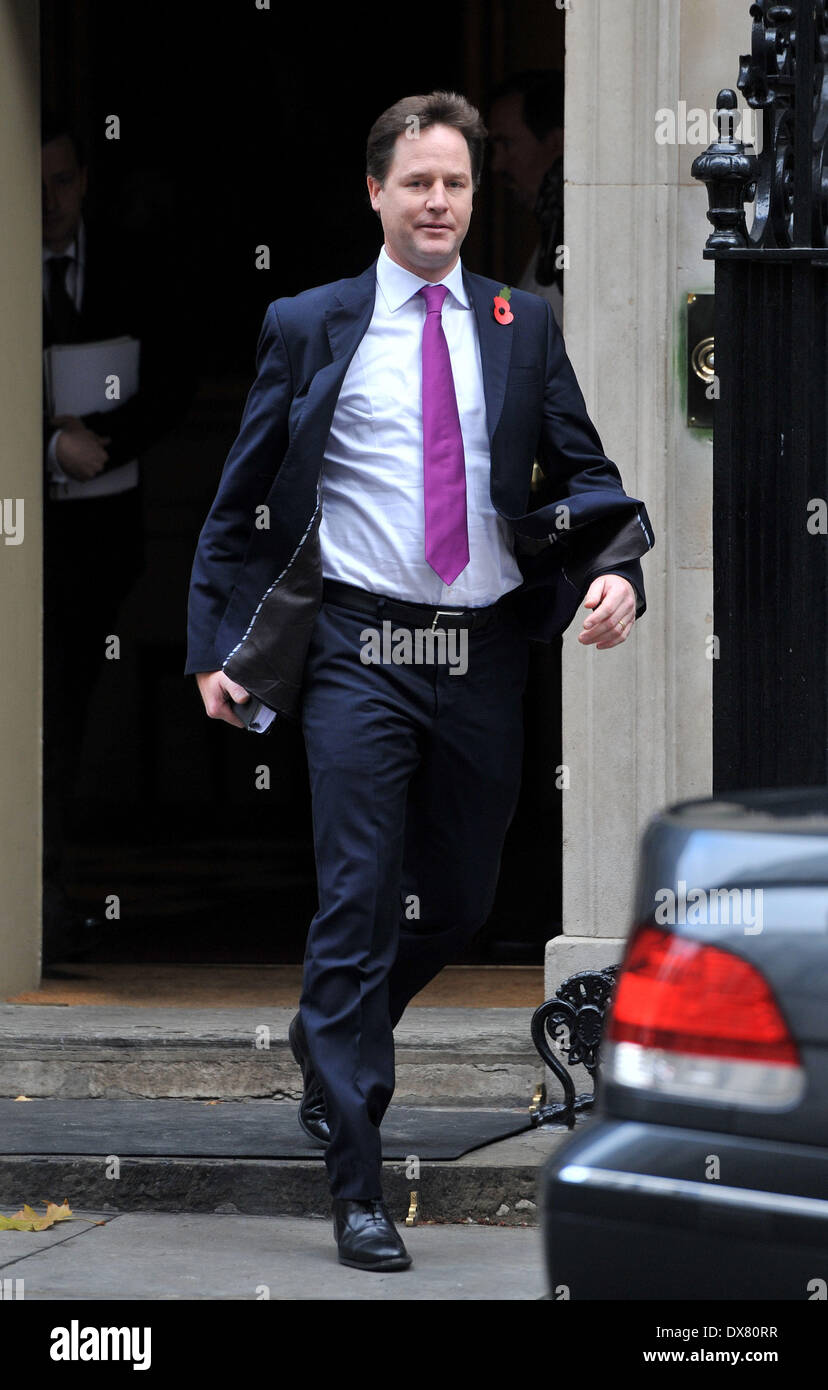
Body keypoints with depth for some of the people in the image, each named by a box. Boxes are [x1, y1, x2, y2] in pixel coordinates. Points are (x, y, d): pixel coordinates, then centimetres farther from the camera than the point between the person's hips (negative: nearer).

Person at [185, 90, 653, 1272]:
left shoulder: (523, 328, 9)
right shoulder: (310, 328, 3)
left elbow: (584, 470, 7)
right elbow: (243, 499, 7)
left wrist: (618, 568, -13)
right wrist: (214, 645, 1)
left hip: (483, 655, 3)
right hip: (359, 652, -3)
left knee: (460, 904, 14)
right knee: (359, 904, -8)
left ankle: (333, 1037, 44)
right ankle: (358, 1186, -7)